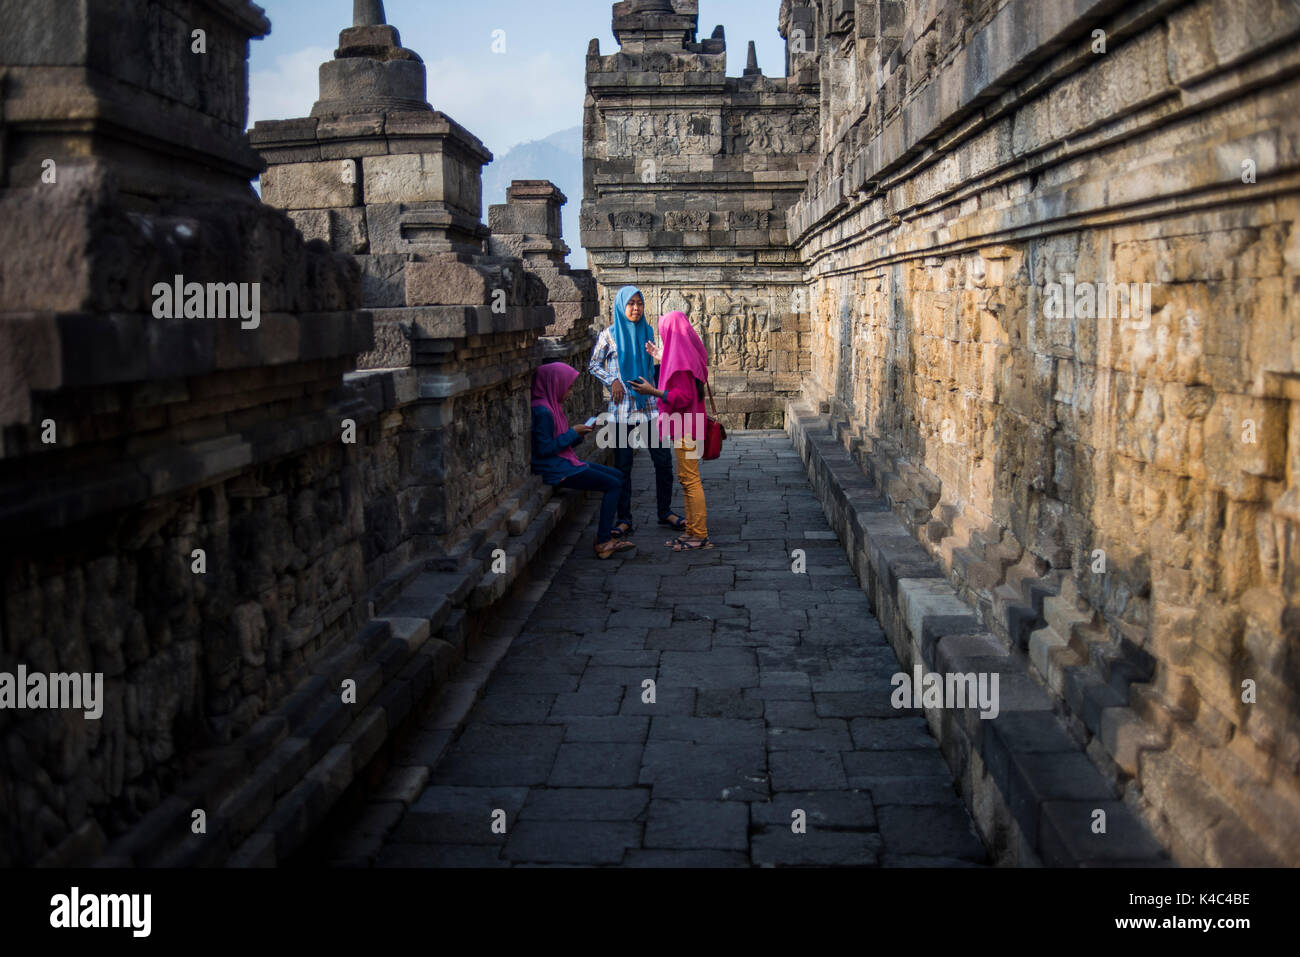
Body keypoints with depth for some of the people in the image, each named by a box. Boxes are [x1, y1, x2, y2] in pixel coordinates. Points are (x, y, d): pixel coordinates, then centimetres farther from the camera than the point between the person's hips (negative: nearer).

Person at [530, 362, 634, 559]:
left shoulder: (552, 406, 13)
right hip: (555, 469, -11)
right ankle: (603, 543, -11)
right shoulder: (542, 411, -19)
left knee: (617, 476, 11)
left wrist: (579, 435, 4)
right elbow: (544, 448, -22)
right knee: (613, 485, -12)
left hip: (564, 462, 11)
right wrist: (573, 433, -14)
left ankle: (604, 534, 8)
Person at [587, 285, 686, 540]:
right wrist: (612, 381, -8)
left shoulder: (647, 331, 9)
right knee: (623, 464, 1)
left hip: (648, 403, 3)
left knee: (663, 459, 2)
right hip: (622, 407, -3)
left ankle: (665, 511, 17)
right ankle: (624, 519, 9)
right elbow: (593, 365, 5)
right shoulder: (609, 334, -1)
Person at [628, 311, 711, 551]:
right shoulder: (686, 353, 11)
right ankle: (692, 530, 22)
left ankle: (700, 535, -1)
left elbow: (684, 397, -23)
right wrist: (661, 357, 28)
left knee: (690, 480, -6)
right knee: (686, 478, 15)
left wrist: (653, 392, -22)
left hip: (685, 428, -10)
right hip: (685, 425, 10)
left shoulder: (681, 358, -19)